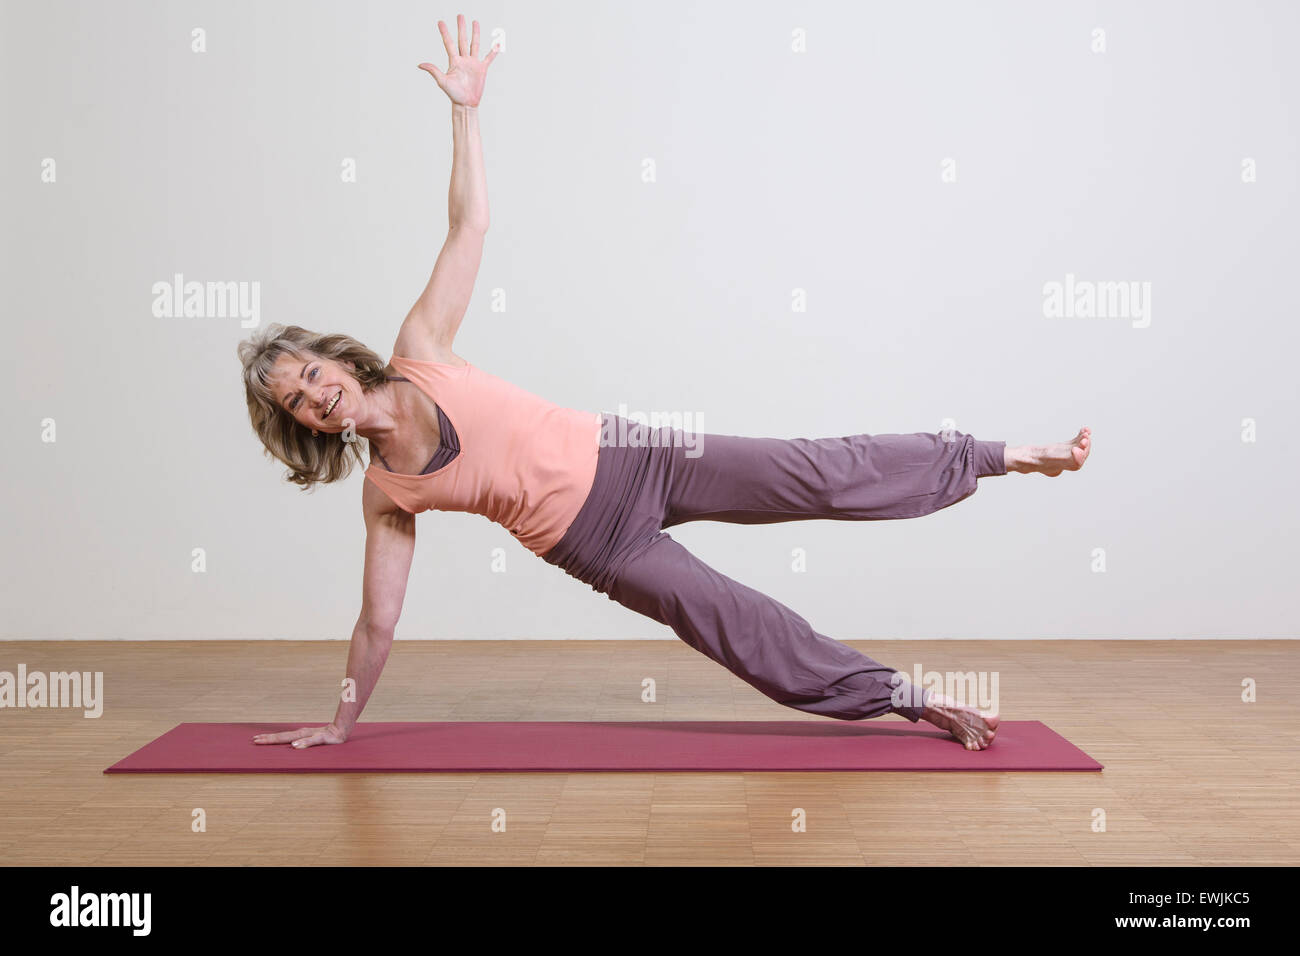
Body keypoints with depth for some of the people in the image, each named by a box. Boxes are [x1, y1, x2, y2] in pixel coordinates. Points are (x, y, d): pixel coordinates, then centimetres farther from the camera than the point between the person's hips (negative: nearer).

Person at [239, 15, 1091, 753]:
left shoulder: (419, 349, -3)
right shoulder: (385, 494, 0)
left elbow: (470, 224, -6)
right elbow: (378, 622, 7)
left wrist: (465, 108, -13)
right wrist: (341, 723, 13)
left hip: (626, 458, 0)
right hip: (596, 547, 1)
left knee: (827, 475, -6)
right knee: (744, 628, -2)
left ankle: (998, 457, 10)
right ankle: (915, 701, 14)